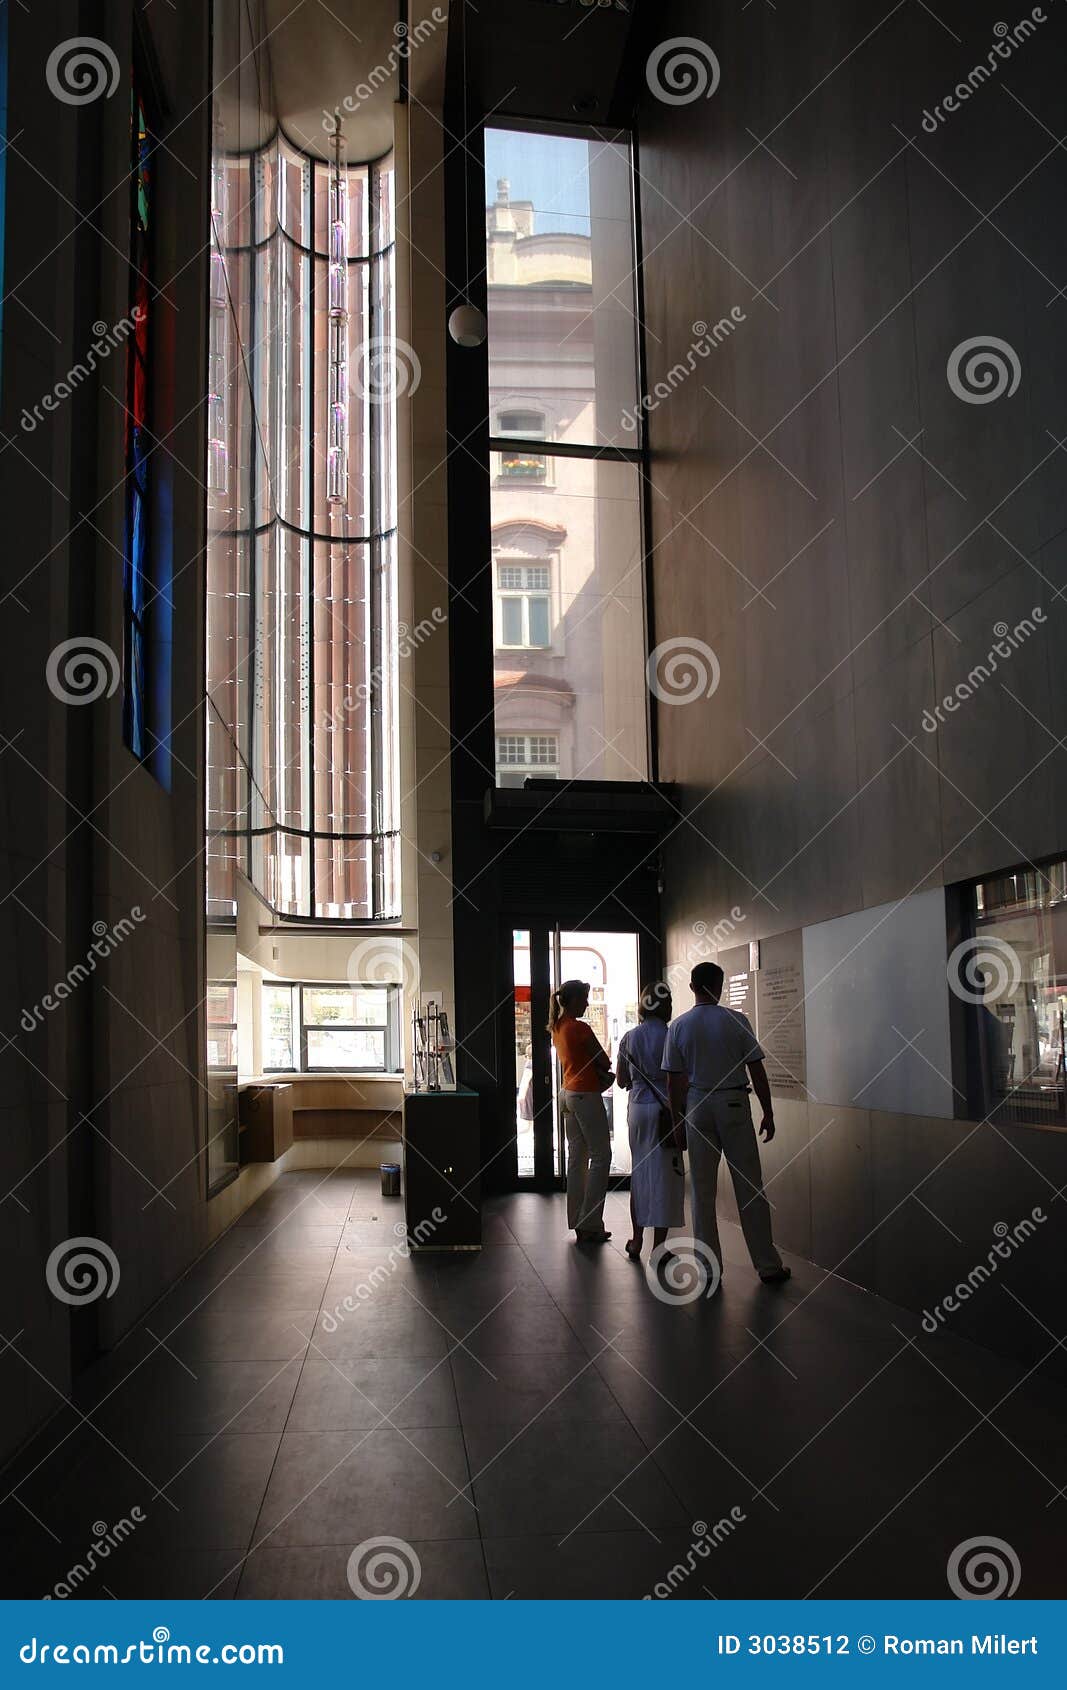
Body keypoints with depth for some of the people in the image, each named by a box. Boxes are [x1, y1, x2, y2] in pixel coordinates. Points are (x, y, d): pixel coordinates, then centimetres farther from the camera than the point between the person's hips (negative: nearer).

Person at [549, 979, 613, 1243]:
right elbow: (605, 1062, -11)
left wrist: (602, 1075, 2)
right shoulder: (580, 1028, -18)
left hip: (568, 1092, 9)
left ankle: (577, 1220, 16)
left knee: (577, 1156, 13)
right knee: (601, 1156, -2)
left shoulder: (557, 1028, 9)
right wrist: (604, 1074, 10)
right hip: (586, 1095, -9)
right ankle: (590, 1224, -3)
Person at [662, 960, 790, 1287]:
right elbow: (757, 1071, -5)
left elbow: (674, 1081, 1)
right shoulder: (737, 1021, -6)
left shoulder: (678, 1027, -1)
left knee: (702, 1190, 9)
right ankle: (767, 1265, 9)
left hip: (697, 1106, 2)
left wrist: (677, 1120, 10)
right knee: (749, 1187, 5)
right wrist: (768, 1113, 4)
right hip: (735, 1104, -2)